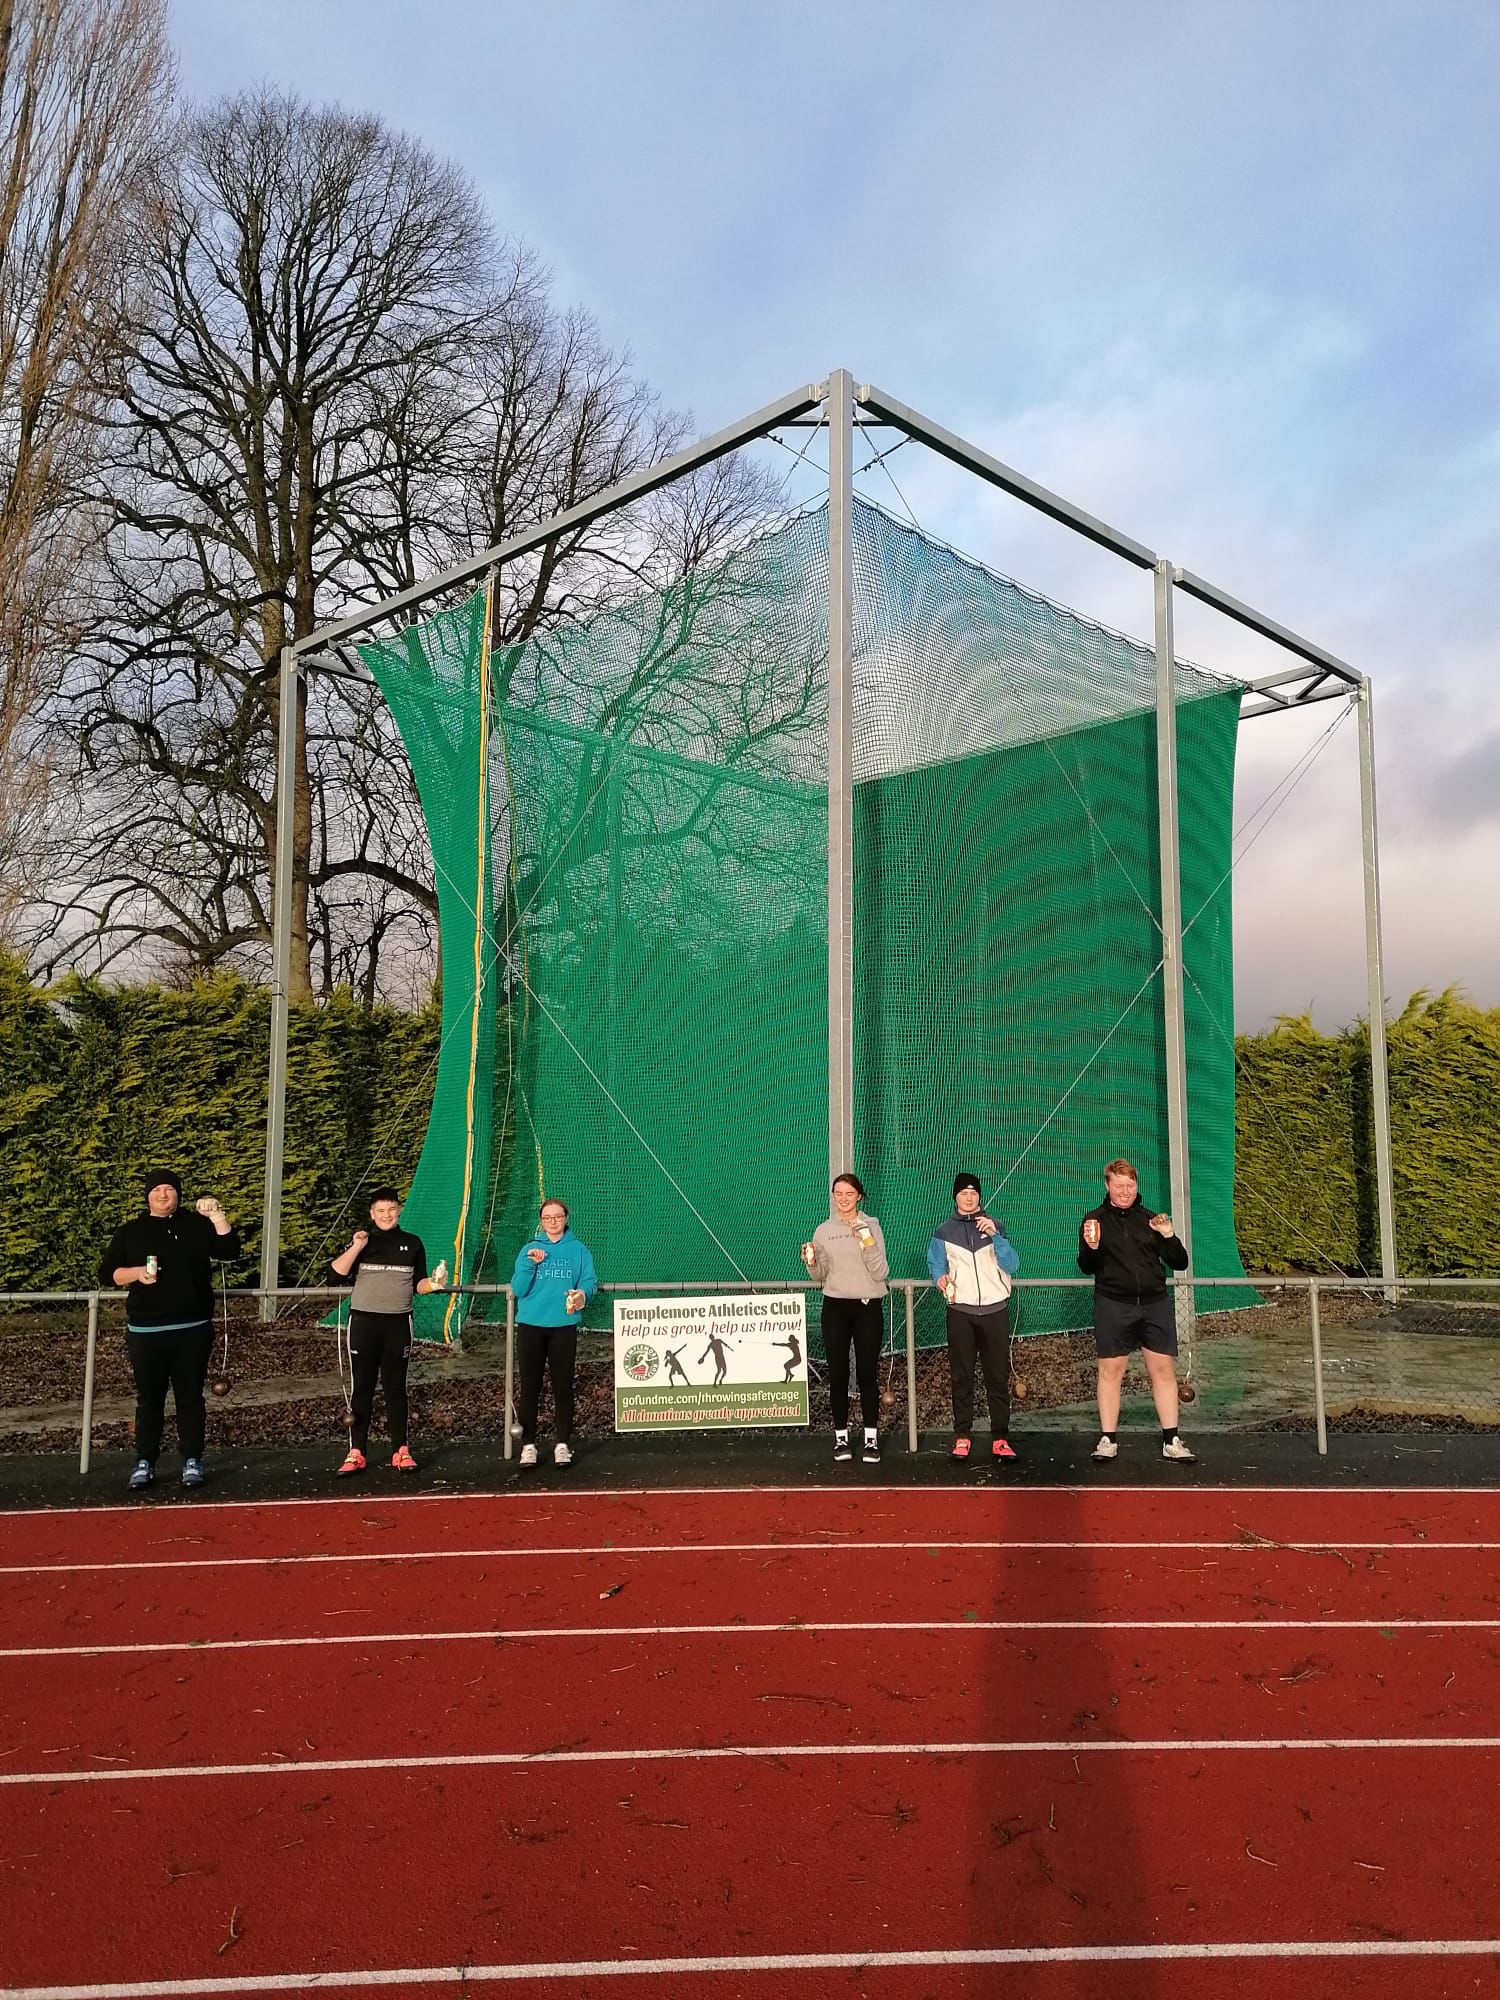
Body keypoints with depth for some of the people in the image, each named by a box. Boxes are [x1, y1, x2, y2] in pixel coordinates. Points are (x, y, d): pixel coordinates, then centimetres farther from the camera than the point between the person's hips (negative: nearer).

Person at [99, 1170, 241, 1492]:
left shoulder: (198, 1224, 7)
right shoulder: (130, 1232, 8)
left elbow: (230, 1251, -4)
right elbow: (106, 1273, 6)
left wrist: (217, 1215, -15)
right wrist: (136, 1273, -12)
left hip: (193, 1330, 0)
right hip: (145, 1332, 0)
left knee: (190, 1397, 4)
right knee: (149, 1399, 5)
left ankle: (192, 1462, 10)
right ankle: (144, 1463, 12)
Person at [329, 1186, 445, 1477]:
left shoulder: (412, 1243, 7)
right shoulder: (361, 1240, 4)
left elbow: (418, 1285, 11)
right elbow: (336, 1272, -9)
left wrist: (432, 1284, -10)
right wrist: (356, 1247, -20)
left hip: (398, 1323, 1)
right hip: (364, 1321, -1)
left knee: (396, 1387, 6)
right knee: (361, 1387, 2)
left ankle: (400, 1451, 12)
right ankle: (356, 1453, 7)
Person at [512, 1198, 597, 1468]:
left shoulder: (578, 1250, 5)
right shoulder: (529, 1249, 5)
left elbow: (589, 1281, 0)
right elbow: (518, 1289, -1)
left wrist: (583, 1293, -22)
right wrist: (530, 1265, -18)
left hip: (564, 1326, 0)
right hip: (530, 1325, 0)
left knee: (563, 1387, 2)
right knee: (530, 1387, 3)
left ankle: (563, 1444, 10)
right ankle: (528, 1445, 9)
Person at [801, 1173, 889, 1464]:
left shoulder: (871, 1227, -1)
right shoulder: (823, 1231, 6)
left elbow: (881, 1273, -7)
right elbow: (820, 1276, 9)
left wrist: (868, 1245, -21)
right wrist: (811, 1262, -11)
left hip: (868, 1307, -2)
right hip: (835, 1308, 2)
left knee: (867, 1374, 0)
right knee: (838, 1374, 4)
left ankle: (871, 1439, 8)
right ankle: (841, 1438, 12)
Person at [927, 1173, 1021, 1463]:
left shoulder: (993, 1226, 7)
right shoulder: (944, 1231, 7)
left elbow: (1012, 1265, -1)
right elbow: (936, 1263, 6)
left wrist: (995, 1236, -15)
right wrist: (940, 1277, -16)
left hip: (995, 1310, 0)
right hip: (961, 1312, 0)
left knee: (999, 1377, 1)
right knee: (961, 1377, 2)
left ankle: (1000, 1439, 6)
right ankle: (962, 1437, 7)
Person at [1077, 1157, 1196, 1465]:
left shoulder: (1149, 1219, 10)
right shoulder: (1095, 1220, 5)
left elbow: (1180, 1263, 10)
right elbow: (1087, 1268, 3)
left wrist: (1169, 1236, -8)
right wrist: (1091, 1248, -18)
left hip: (1155, 1304, 2)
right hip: (1114, 1306, -2)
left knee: (1164, 1370, 1)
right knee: (1110, 1371, 1)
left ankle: (1171, 1442, 8)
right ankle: (1107, 1440, 10)